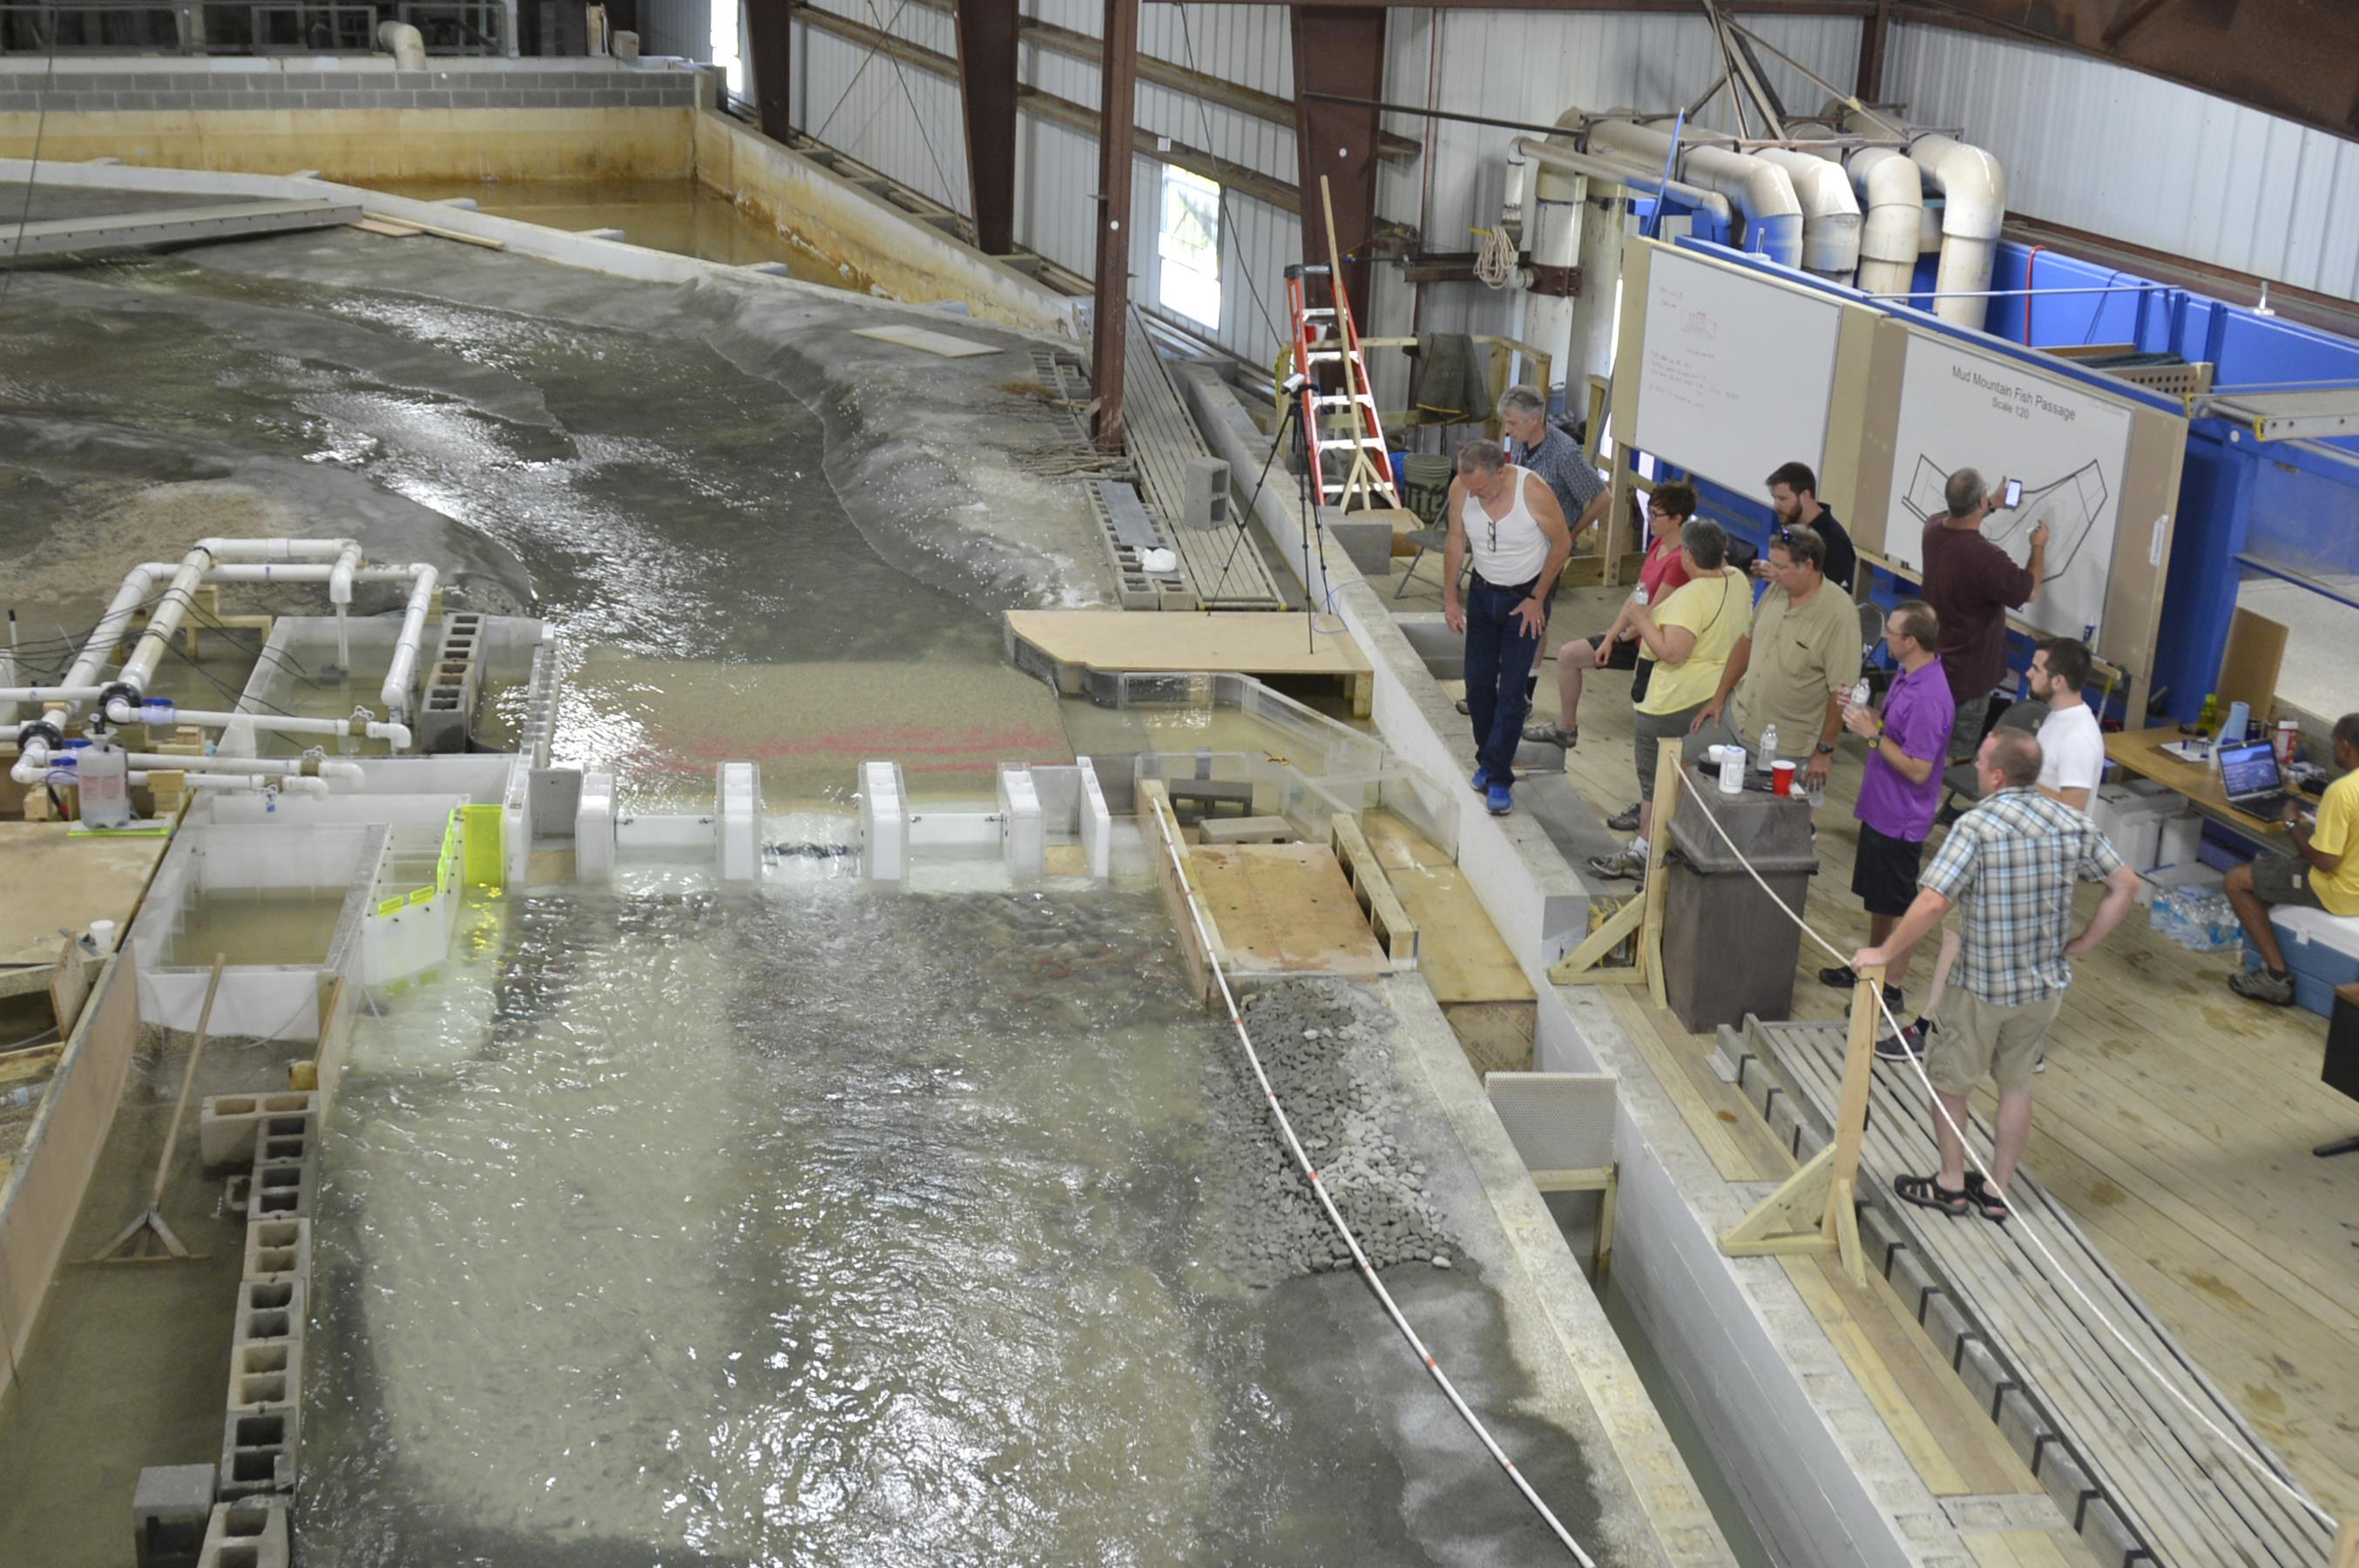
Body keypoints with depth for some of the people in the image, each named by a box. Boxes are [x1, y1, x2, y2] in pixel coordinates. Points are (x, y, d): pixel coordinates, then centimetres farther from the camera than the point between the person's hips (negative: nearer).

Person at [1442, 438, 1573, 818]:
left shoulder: (1534, 492, -27)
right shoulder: (1461, 488, -15)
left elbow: (1562, 545, -13)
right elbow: (1456, 543, 0)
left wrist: (1537, 600, -10)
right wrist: (1450, 599, 0)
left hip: (1525, 598, -4)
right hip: (1483, 593, 4)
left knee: (1511, 690, -7)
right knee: (1477, 683, 7)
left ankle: (1498, 779, -3)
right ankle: (1488, 760, 27)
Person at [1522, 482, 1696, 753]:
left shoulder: (1680, 560, -25)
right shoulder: (1657, 544, 5)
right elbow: (1637, 595, 6)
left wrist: (1623, 636, -5)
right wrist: (1611, 635, -1)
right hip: (1635, 633, 9)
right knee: (1568, 654, 9)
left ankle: (1566, 727, 12)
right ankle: (1565, 726, 21)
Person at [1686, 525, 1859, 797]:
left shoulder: (1838, 616, -24)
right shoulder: (1776, 590, -3)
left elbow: (1842, 692, -20)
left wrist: (1824, 751, -16)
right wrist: (1720, 697, 12)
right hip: (1737, 717, 7)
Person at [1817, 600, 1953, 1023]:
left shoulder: (1928, 698, -28)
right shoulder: (1908, 677, 3)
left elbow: (1918, 770, -27)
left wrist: (1873, 733, -25)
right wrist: (1863, 713, -1)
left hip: (1901, 818, -10)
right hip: (1880, 808, 10)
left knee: (1900, 905, 5)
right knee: (1877, 896, 23)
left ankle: (1893, 987, 17)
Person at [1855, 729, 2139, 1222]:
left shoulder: (1977, 826, -22)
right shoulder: (2073, 823, -4)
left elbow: (1932, 904, -28)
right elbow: (2125, 884, 4)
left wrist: (1883, 952, -17)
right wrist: (2084, 943, 8)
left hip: (1983, 987, -5)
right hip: (2046, 984, 6)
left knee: (1949, 1081, 14)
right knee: (2017, 1084, 19)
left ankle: (1950, 1185, 26)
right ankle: (1997, 1192, 27)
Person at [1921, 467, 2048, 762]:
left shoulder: (1933, 530, -9)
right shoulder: (1986, 557, -34)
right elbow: (2029, 591, -15)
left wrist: (1993, 504, 30)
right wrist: (2039, 547, 0)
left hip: (1934, 658, 8)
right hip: (1969, 672, -8)